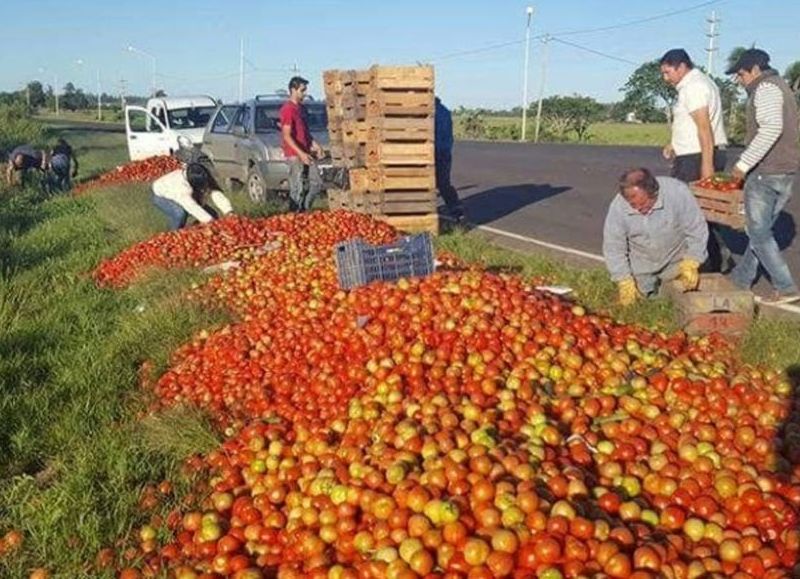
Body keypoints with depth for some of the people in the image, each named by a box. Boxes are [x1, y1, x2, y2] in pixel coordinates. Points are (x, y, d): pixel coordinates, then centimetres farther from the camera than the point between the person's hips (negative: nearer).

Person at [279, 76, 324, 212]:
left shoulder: (302, 108, 16)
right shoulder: (288, 109, -13)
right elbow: (287, 136, -18)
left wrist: (314, 144, 10)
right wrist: (300, 153, -24)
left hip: (306, 154, 9)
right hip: (294, 155, -9)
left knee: (317, 183, 9)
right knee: (297, 189, -6)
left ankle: (304, 210, 20)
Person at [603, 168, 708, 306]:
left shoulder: (678, 192, -29)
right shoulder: (617, 207, -25)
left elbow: (697, 231, -18)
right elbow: (613, 249, -14)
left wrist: (690, 265, -24)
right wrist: (625, 282, -18)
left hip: (677, 261, -1)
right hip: (641, 268, 1)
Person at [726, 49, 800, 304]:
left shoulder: (766, 88, -11)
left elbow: (771, 128, -26)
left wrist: (744, 163, -24)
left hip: (766, 172, -10)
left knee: (759, 231, -3)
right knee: (761, 228, 16)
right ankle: (741, 278, 26)